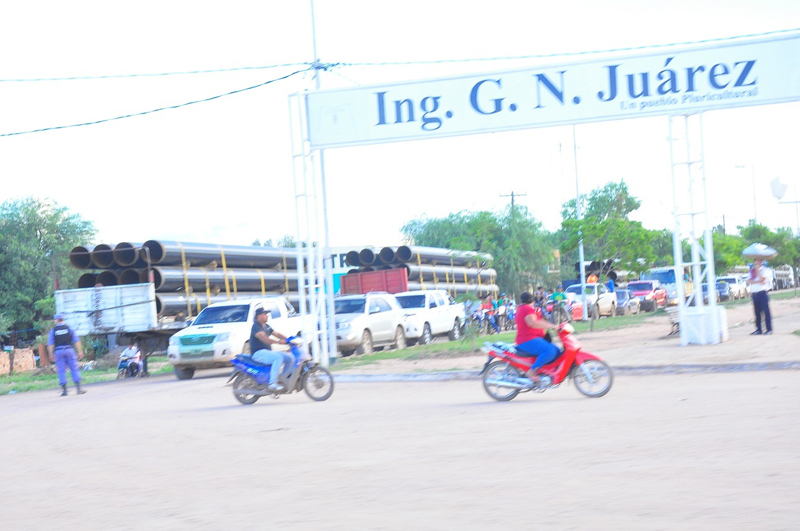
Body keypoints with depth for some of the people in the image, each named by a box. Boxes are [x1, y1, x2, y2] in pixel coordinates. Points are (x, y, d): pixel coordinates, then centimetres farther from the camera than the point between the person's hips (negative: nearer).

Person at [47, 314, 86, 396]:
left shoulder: (53, 331, 3)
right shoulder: (69, 328, 4)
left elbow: (50, 344, -1)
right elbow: (76, 341, 0)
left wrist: (51, 355, 4)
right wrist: (80, 352, 2)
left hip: (58, 351, 0)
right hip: (69, 349, 0)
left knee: (61, 371, 4)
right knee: (74, 369, 3)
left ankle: (64, 390, 1)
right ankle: (78, 388, -3)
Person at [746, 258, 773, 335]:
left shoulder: (765, 270, 3)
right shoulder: (752, 271, 16)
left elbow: (761, 279, -14)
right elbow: (748, 281, 1)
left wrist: (757, 269, -7)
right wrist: (758, 282, -13)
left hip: (762, 293, -5)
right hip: (754, 293, 5)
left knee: (766, 311, -8)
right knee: (757, 312, 7)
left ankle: (769, 329, -6)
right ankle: (758, 329, 11)